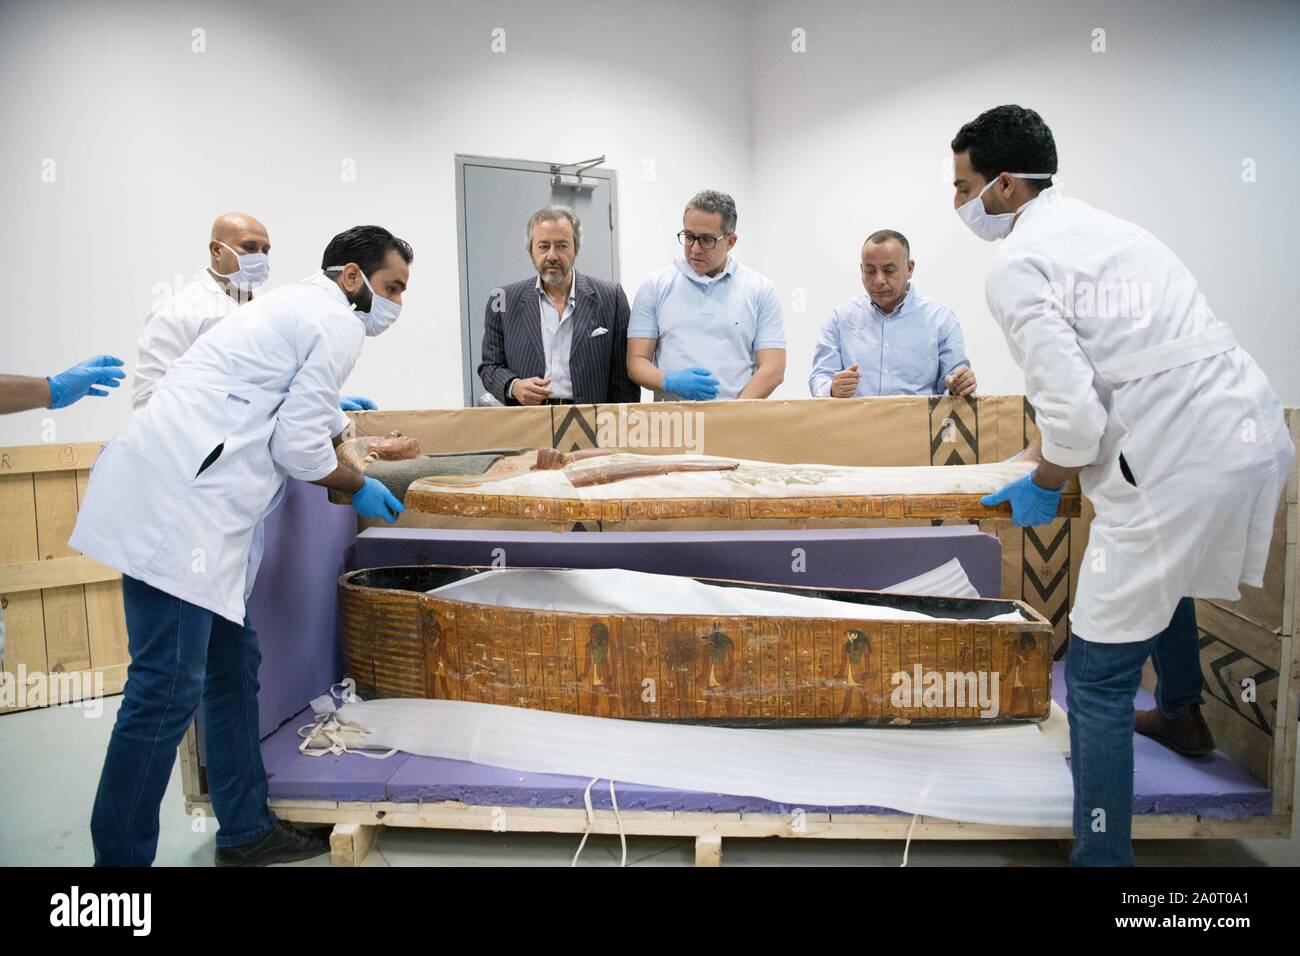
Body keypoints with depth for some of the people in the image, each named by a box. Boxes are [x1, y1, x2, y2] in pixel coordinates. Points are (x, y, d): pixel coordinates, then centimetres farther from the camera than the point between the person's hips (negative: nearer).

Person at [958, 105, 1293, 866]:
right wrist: (1070, 461, 29)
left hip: (1183, 468, -10)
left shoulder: (1019, 266, -10)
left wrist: (1040, 490, 1)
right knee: (1161, 564, 37)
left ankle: (1102, 854, 10)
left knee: (1098, 676, 0)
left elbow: (1073, 413, -18)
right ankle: (1183, 715, 58)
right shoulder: (1108, 227, 18)